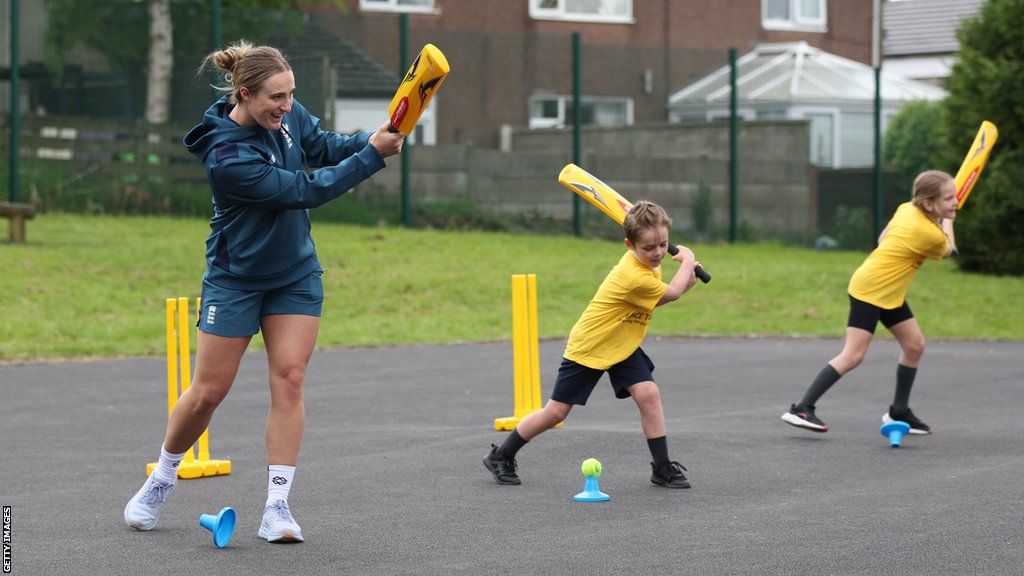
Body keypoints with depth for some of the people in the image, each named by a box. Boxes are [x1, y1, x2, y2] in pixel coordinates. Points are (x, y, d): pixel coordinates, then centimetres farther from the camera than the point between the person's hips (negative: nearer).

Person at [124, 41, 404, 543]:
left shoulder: (288, 115, -9)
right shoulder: (226, 157, -30)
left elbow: (323, 147, 5)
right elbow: (304, 191, -28)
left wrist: (371, 138, -16)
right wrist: (372, 155, -26)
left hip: (296, 275, 5)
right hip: (235, 279, -5)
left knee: (289, 379, -5)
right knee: (207, 391, 2)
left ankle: (276, 507, -4)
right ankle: (161, 480, 26)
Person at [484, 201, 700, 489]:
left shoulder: (645, 262, -6)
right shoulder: (634, 277, -33)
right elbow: (672, 293, -17)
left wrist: (687, 276, -5)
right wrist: (687, 261, -2)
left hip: (623, 346, 7)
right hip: (587, 347, -7)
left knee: (648, 394, -12)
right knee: (556, 411, 2)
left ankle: (662, 467, -3)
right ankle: (500, 456, 19)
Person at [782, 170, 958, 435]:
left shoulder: (906, 209, 1)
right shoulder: (932, 235, -21)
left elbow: (883, 238, 14)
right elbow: (947, 250, 4)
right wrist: (947, 223, 20)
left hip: (890, 293, 10)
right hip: (869, 290, -10)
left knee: (915, 346, 11)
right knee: (853, 356, -13)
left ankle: (899, 411, 23)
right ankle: (801, 409, -13)